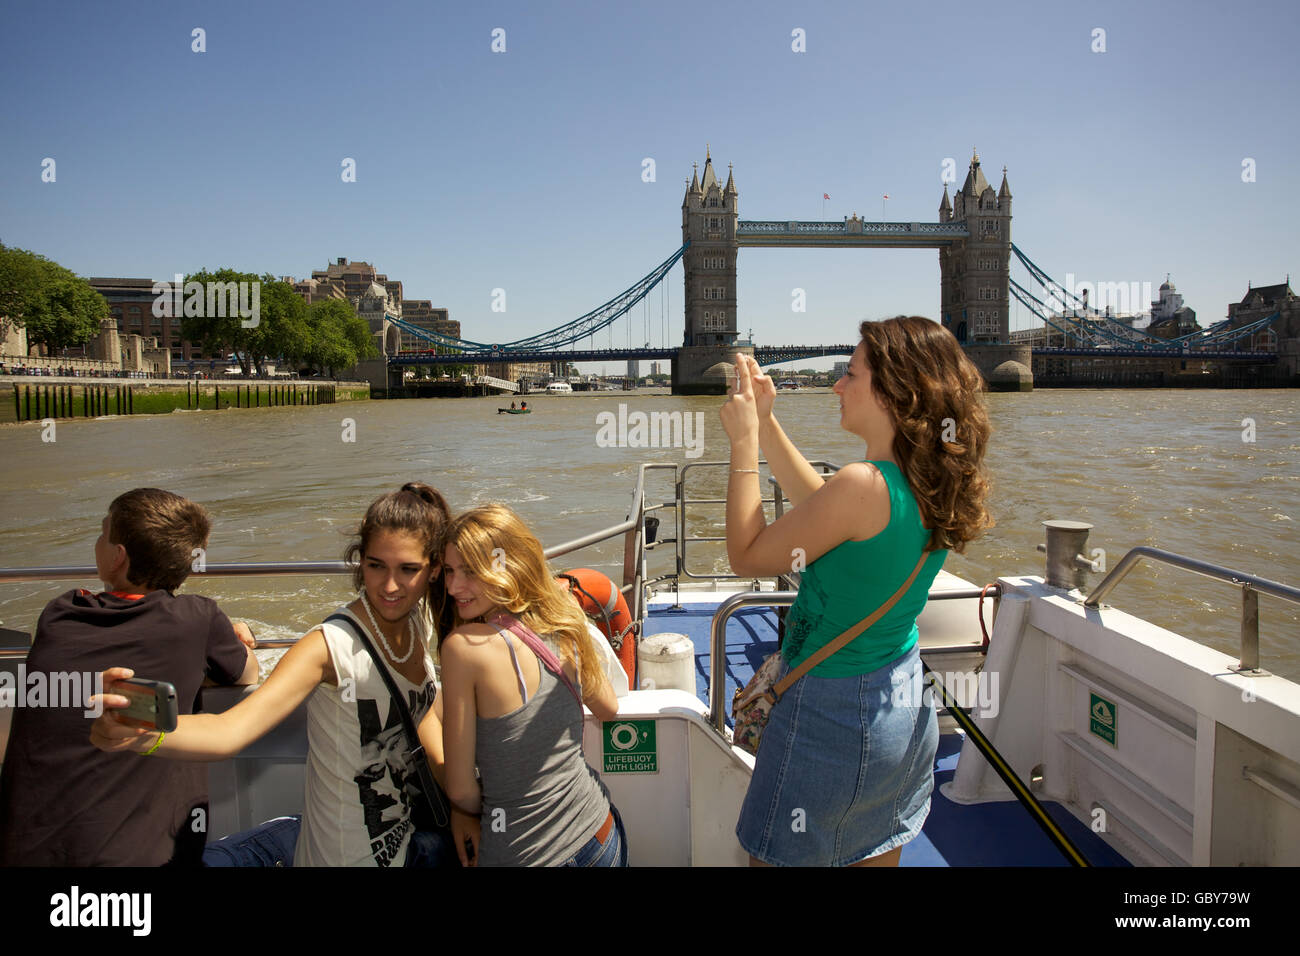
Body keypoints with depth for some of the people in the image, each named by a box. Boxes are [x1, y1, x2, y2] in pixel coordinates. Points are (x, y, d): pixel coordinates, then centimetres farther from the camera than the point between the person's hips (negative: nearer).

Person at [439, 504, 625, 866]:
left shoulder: (463, 646, -22)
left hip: (521, 854, -5)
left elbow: (460, 789, -14)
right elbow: (609, 708, 13)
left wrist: (469, 814, 6)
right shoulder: (564, 625, -6)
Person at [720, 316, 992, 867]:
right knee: (878, 858, 26)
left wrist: (744, 443, -11)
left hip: (832, 714, -8)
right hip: (908, 709, 8)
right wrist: (766, 422, 11)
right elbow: (822, 505, 12)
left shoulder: (865, 486, -28)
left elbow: (746, 556, -17)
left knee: (775, 857, 13)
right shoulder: (934, 483, -3)